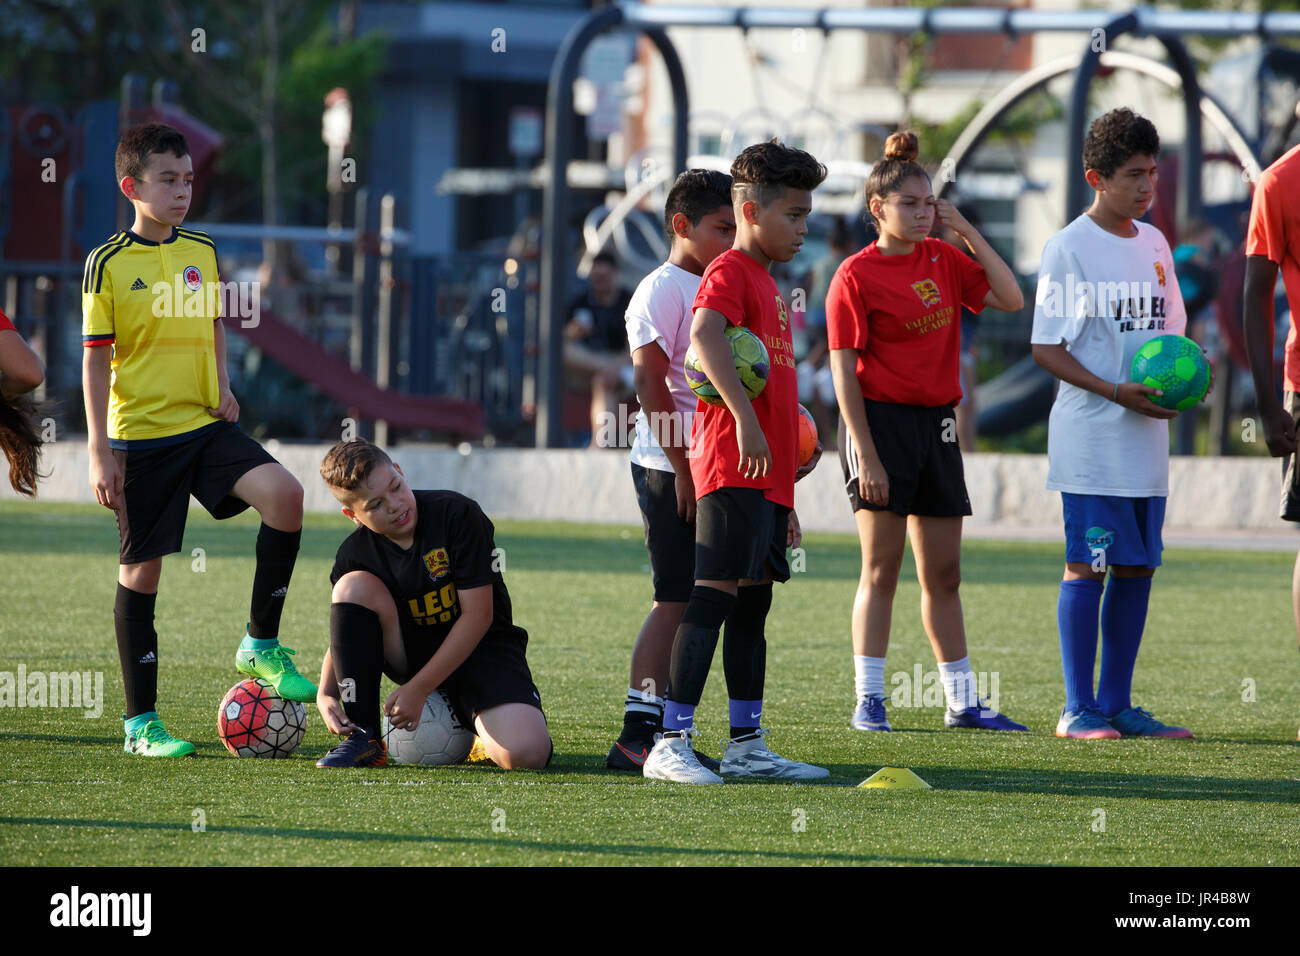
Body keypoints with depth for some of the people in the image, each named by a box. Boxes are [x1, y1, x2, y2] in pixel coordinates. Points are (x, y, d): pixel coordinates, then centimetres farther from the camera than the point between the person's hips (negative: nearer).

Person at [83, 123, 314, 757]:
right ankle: (141, 724, 10)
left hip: (206, 425, 4)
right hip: (139, 437, -4)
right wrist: (100, 451, -9)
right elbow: (95, 360, -5)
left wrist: (222, 387, 6)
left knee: (283, 492, -21)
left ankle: (261, 646, -6)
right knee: (142, 569, 1)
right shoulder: (108, 264, -6)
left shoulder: (202, 253, 8)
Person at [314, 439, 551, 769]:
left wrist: (418, 689, -21)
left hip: (480, 650, -3)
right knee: (354, 586, -23)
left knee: (527, 752, -32)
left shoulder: (457, 515, -19)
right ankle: (363, 738, -16)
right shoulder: (354, 556, -8)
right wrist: (325, 695, -15)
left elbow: (478, 616, -19)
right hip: (413, 652, 4)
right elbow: (343, 636, 7)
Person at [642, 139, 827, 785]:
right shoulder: (730, 272, -7)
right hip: (732, 466, -10)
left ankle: (747, 745, 17)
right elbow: (704, 335, -29)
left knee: (753, 604, 12)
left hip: (767, 472, 10)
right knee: (716, 594, -14)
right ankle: (671, 744, -16)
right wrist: (745, 418, -36)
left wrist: (785, 500, 26)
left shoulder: (766, 284, 24)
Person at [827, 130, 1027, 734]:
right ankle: (868, 701, -1)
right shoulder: (856, 276, -9)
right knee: (881, 569, -5)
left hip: (935, 423, 6)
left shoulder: (943, 259, 10)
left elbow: (1010, 298, 7)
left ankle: (963, 702, 14)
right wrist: (865, 455, -17)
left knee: (944, 573, 10)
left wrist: (967, 232, 2)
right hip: (880, 419, -6)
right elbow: (844, 370, -11)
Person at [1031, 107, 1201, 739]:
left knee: (1137, 567, 7)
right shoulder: (1069, 248, -8)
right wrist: (1115, 392, -20)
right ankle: (1078, 710, -2)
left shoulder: (1154, 245, 13)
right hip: (1090, 438, -7)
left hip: (1147, 435, 7)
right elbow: (1047, 348, -10)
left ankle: (1116, 704, 14)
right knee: (1088, 567, -6)